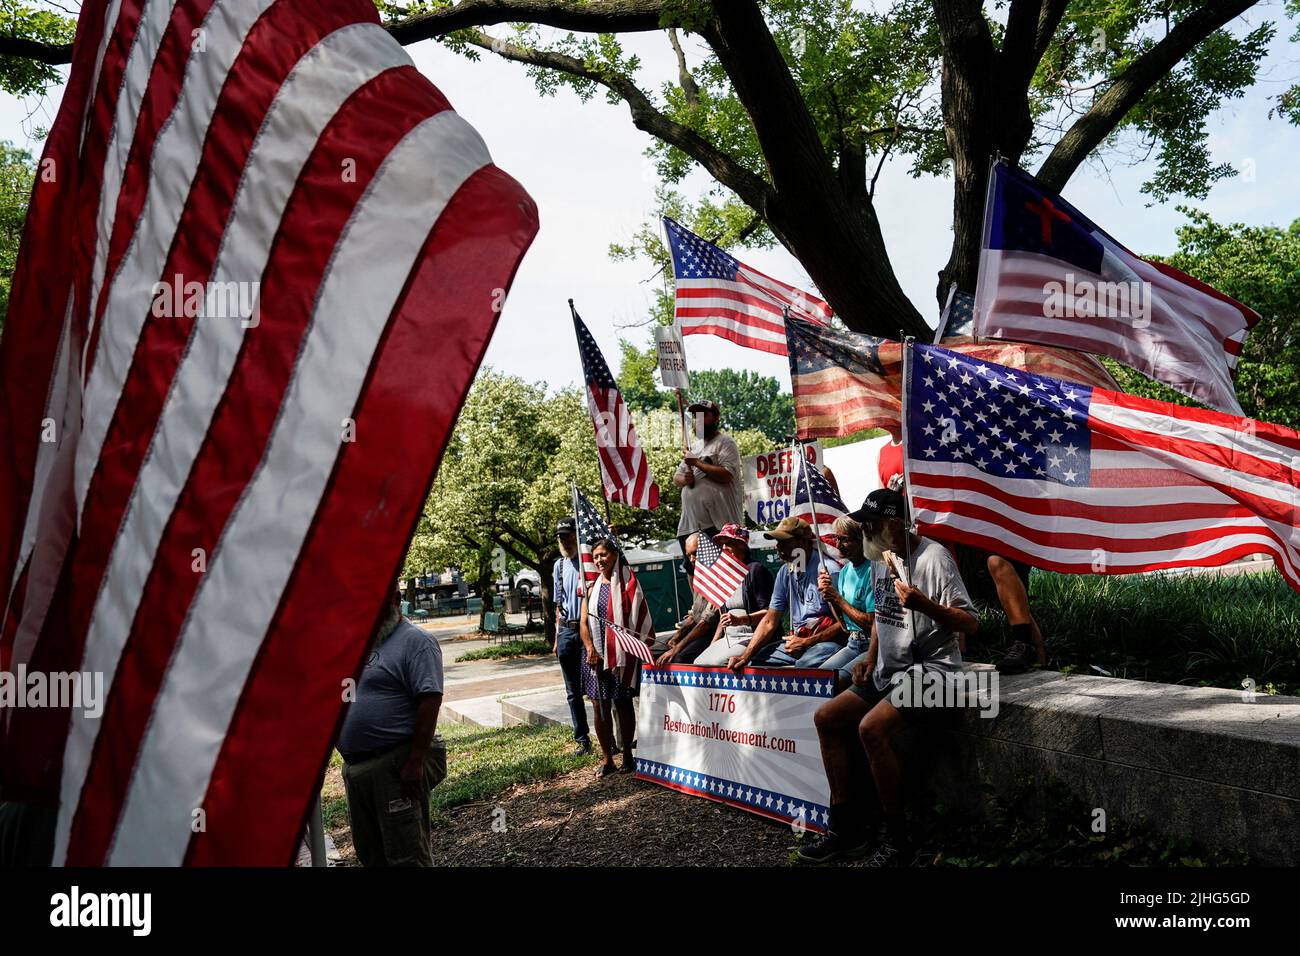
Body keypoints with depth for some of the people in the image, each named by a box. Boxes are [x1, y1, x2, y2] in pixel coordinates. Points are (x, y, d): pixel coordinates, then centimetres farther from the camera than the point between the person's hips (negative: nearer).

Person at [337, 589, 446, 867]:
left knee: (406, 854, -3)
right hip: (353, 764, 9)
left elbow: (430, 700, -19)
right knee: (369, 853, 18)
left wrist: (415, 762, -24)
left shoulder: (415, 641, -11)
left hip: (395, 764, -8)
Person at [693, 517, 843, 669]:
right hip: (796, 641, 7)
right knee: (751, 663, -5)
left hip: (825, 641, -7)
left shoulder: (828, 570, -14)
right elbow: (769, 621, 8)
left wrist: (807, 642, -18)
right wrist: (745, 657, -4)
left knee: (802, 668, -35)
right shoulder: (785, 572, 8)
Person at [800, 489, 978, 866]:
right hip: (888, 671, 9)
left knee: (871, 728, -29)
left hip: (930, 669, -9)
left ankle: (896, 840, -12)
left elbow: (970, 624, -18)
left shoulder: (933, 557, -15)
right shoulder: (880, 560, 10)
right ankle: (846, 828, 7)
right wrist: (871, 658, 9)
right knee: (826, 718, 0)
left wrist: (924, 605, -33)